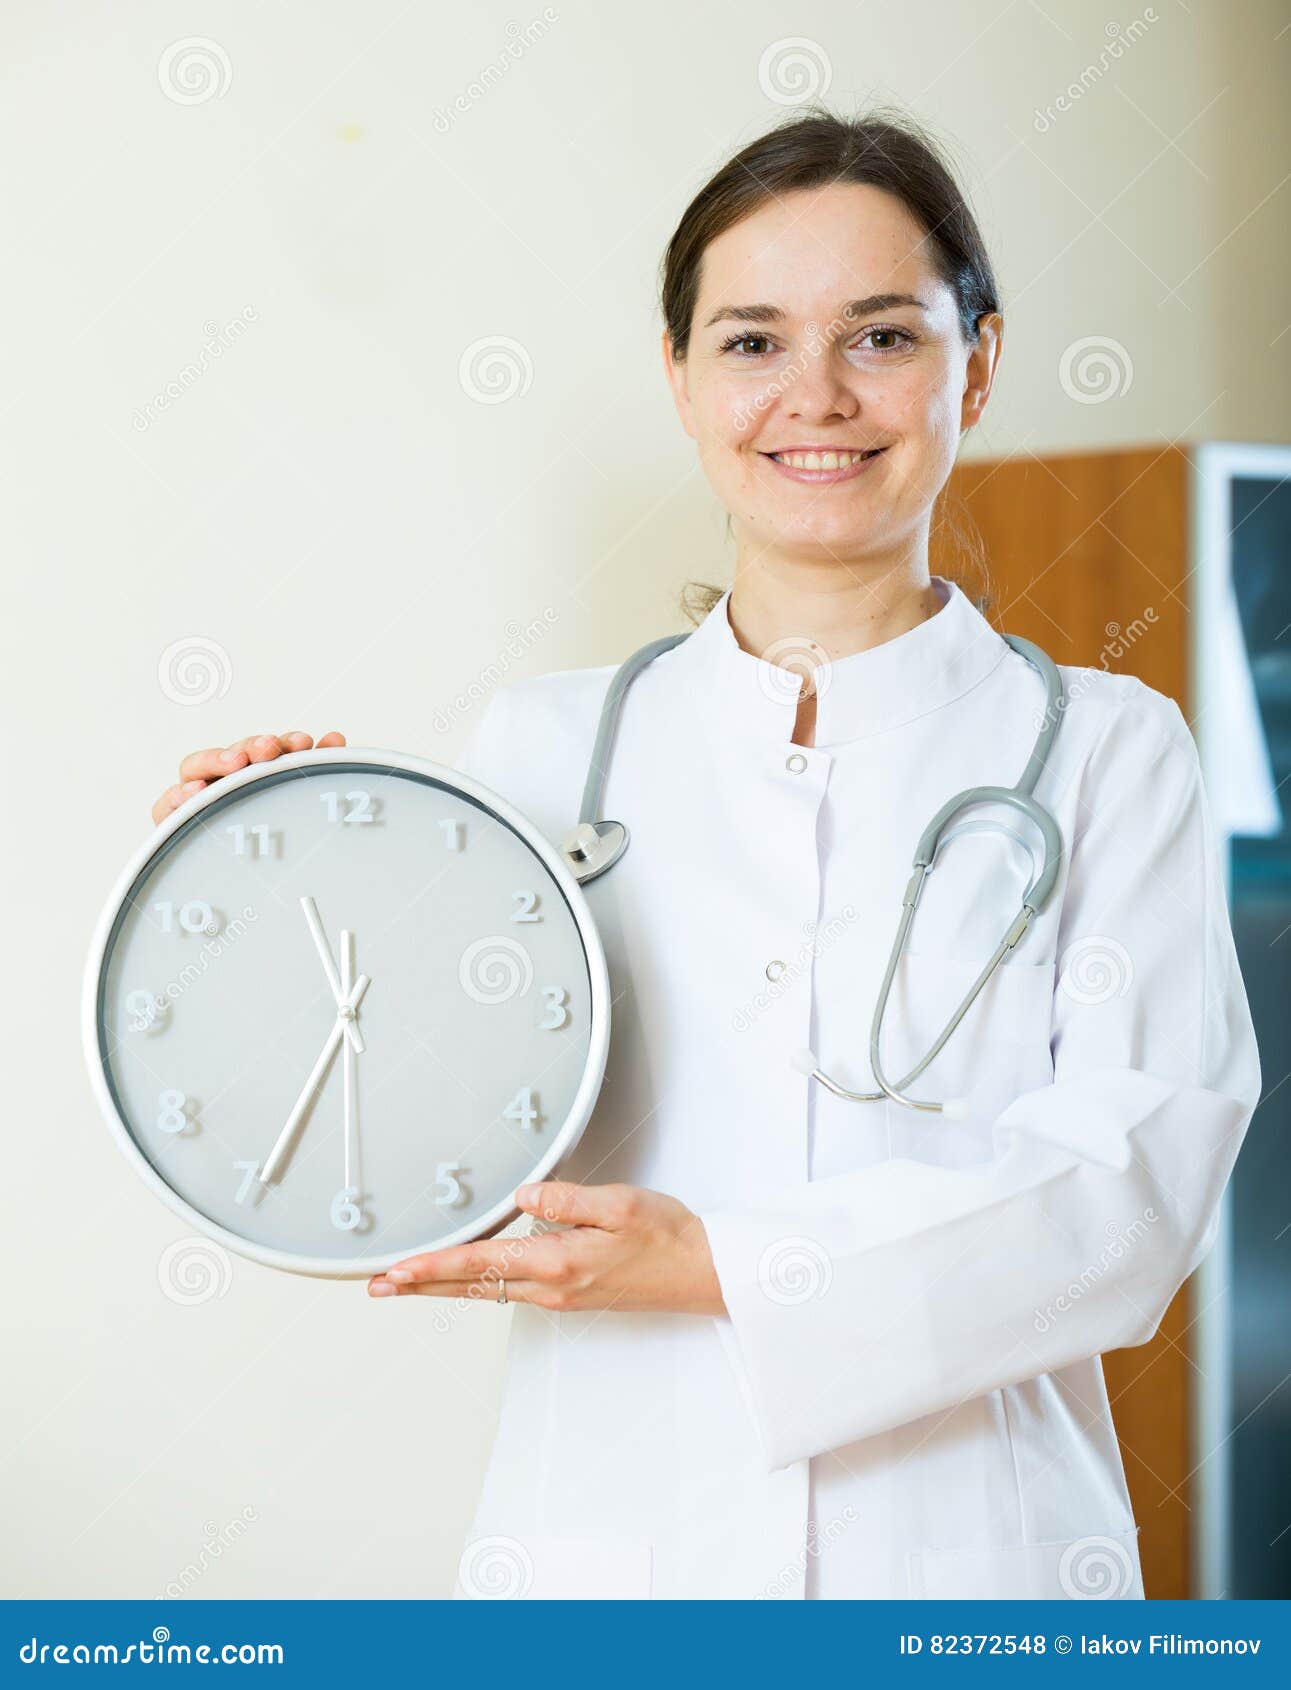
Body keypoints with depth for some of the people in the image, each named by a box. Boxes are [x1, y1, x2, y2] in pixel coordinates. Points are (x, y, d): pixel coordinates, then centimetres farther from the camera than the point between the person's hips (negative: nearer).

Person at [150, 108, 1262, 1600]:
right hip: (605, 1538, 1)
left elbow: (1142, 1168, -10)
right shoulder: (544, 745, 4)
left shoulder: (1105, 750, 1)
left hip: (970, 1541, -1)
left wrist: (728, 1266, -19)